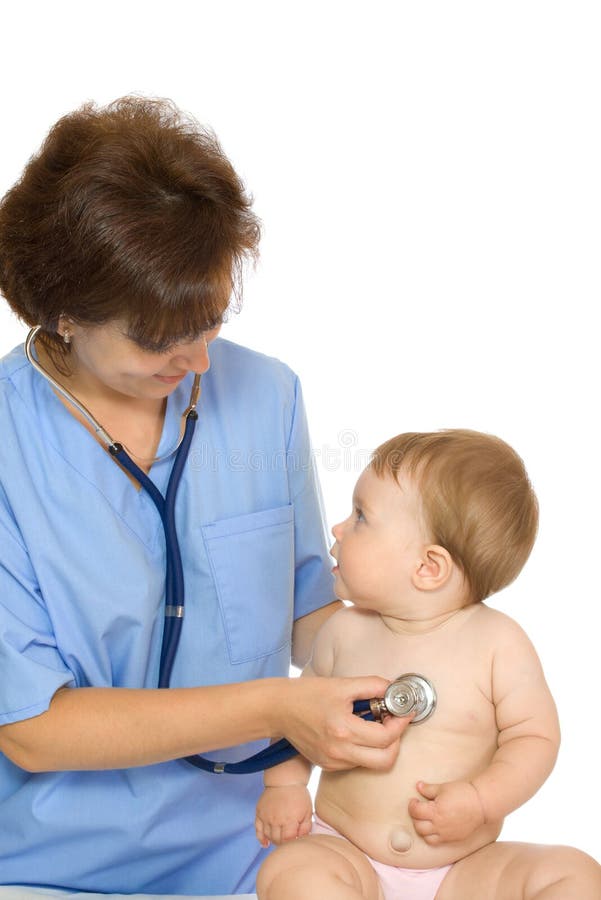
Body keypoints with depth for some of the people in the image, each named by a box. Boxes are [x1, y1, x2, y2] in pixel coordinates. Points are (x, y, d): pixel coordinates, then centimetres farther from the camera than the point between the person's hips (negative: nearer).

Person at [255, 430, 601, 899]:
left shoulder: (497, 641, -8)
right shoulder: (346, 631, 0)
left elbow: (535, 736, -5)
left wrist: (479, 801, -19)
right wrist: (284, 782, 1)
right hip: (349, 857, 1)